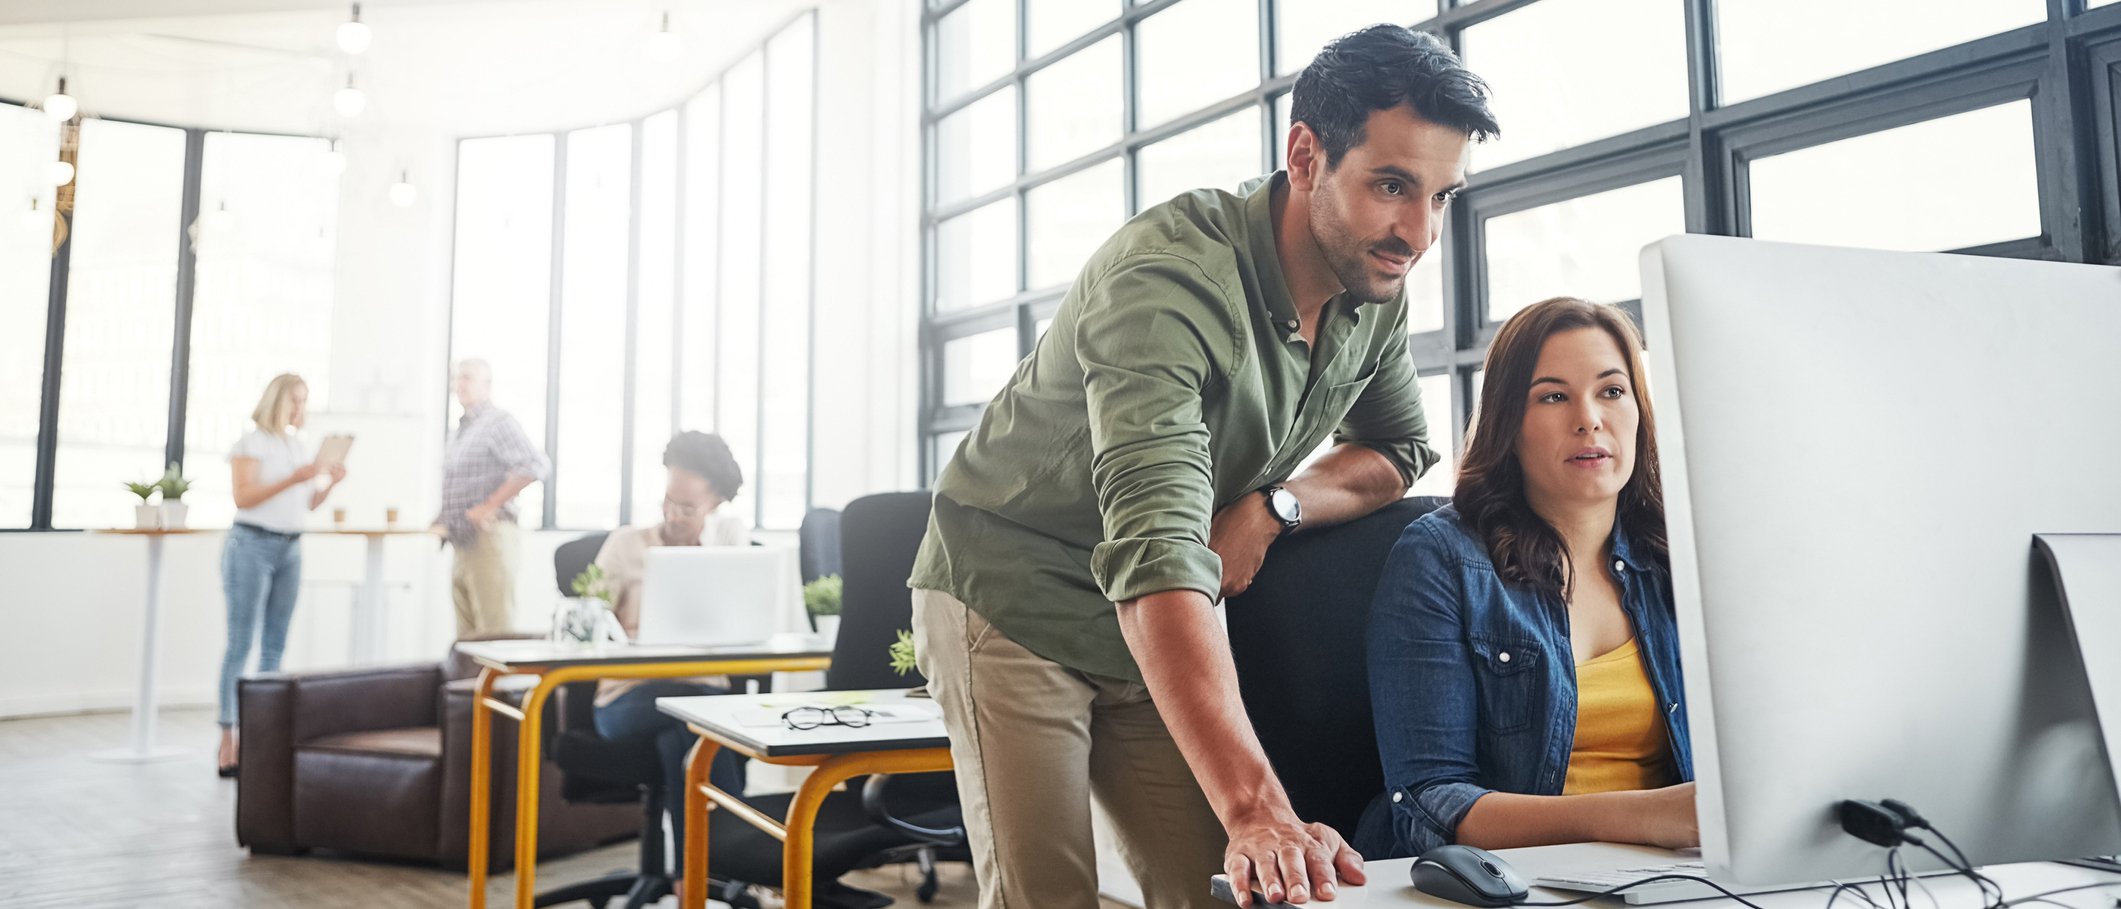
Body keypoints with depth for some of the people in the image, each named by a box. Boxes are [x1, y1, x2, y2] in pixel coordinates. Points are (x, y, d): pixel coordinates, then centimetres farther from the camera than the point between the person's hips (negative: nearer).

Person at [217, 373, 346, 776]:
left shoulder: (298, 447, 15)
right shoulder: (252, 442, -4)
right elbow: (243, 497, -14)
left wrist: (331, 483, -1)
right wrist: (292, 479, -20)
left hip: (290, 549, 7)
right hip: (252, 545, -7)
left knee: (274, 645, 6)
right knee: (241, 644, -5)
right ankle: (228, 741, -3)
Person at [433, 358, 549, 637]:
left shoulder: (498, 422, -7)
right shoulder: (459, 431, 21)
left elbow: (536, 465, -22)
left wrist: (490, 506, -20)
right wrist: (442, 519, 13)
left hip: (487, 537, -9)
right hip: (463, 544, 9)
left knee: (493, 631, -10)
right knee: (467, 636, 10)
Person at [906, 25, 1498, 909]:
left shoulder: (1375, 288, -6)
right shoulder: (1167, 277, -31)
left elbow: (1401, 448, 9)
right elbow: (1156, 555, -42)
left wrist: (1272, 507, -14)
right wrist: (1256, 809, -50)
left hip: (1158, 627, 6)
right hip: (1013, 601, -6)